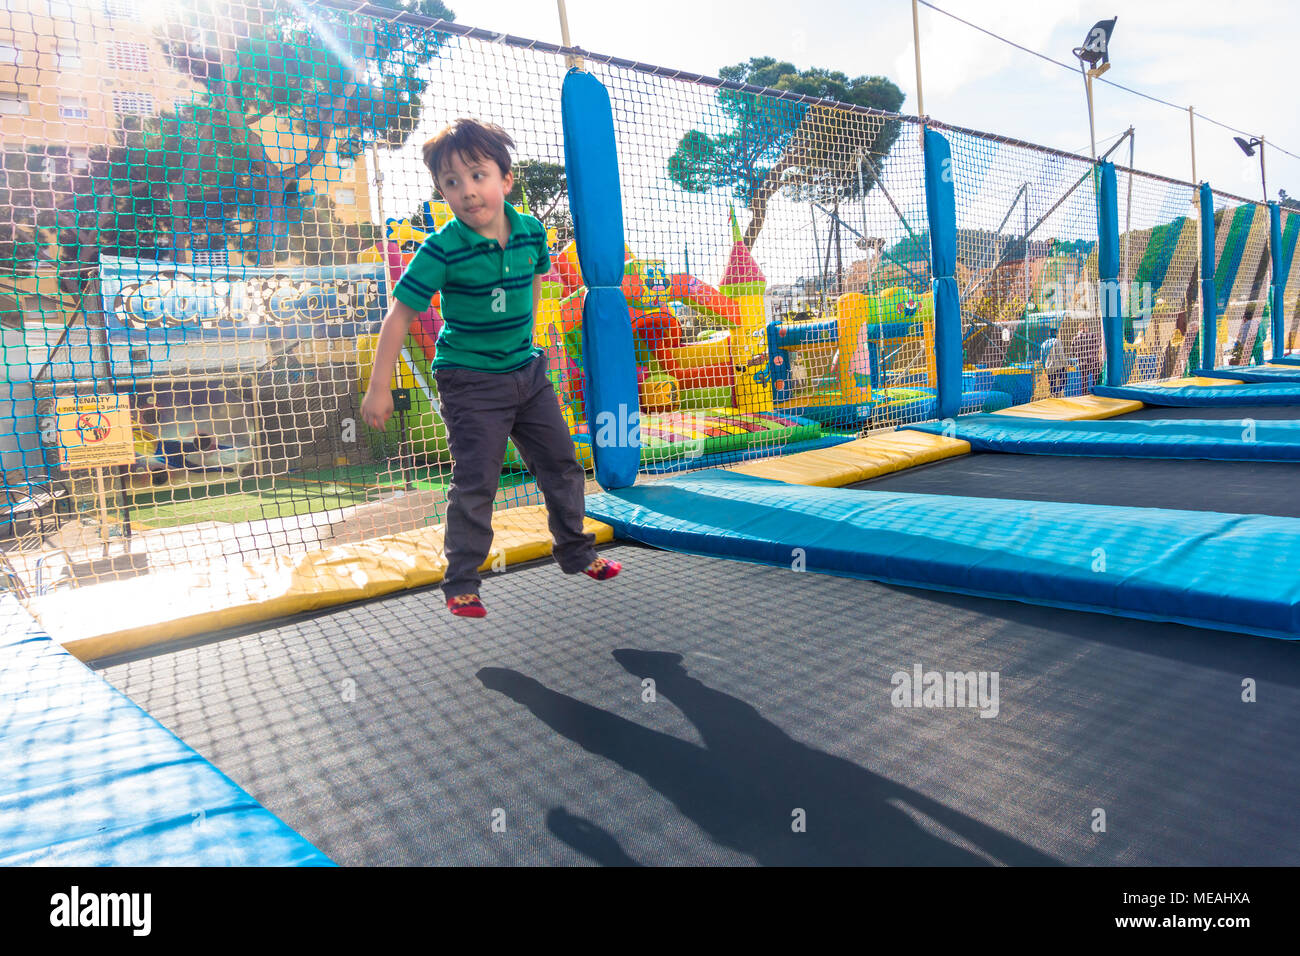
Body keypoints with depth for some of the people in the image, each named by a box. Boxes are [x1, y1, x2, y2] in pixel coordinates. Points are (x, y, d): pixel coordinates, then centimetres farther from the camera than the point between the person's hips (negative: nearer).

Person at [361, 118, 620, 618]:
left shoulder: (530, 233, -4)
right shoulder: (444, 249, -18)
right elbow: (399, 316, -14)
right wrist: (379, 389, -15)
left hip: (527, 373, 5)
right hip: (470, 382, -5)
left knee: (562, 464, 13)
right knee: (475, 484, -4)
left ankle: (577, 552, 33)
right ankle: (461, 584, 13)